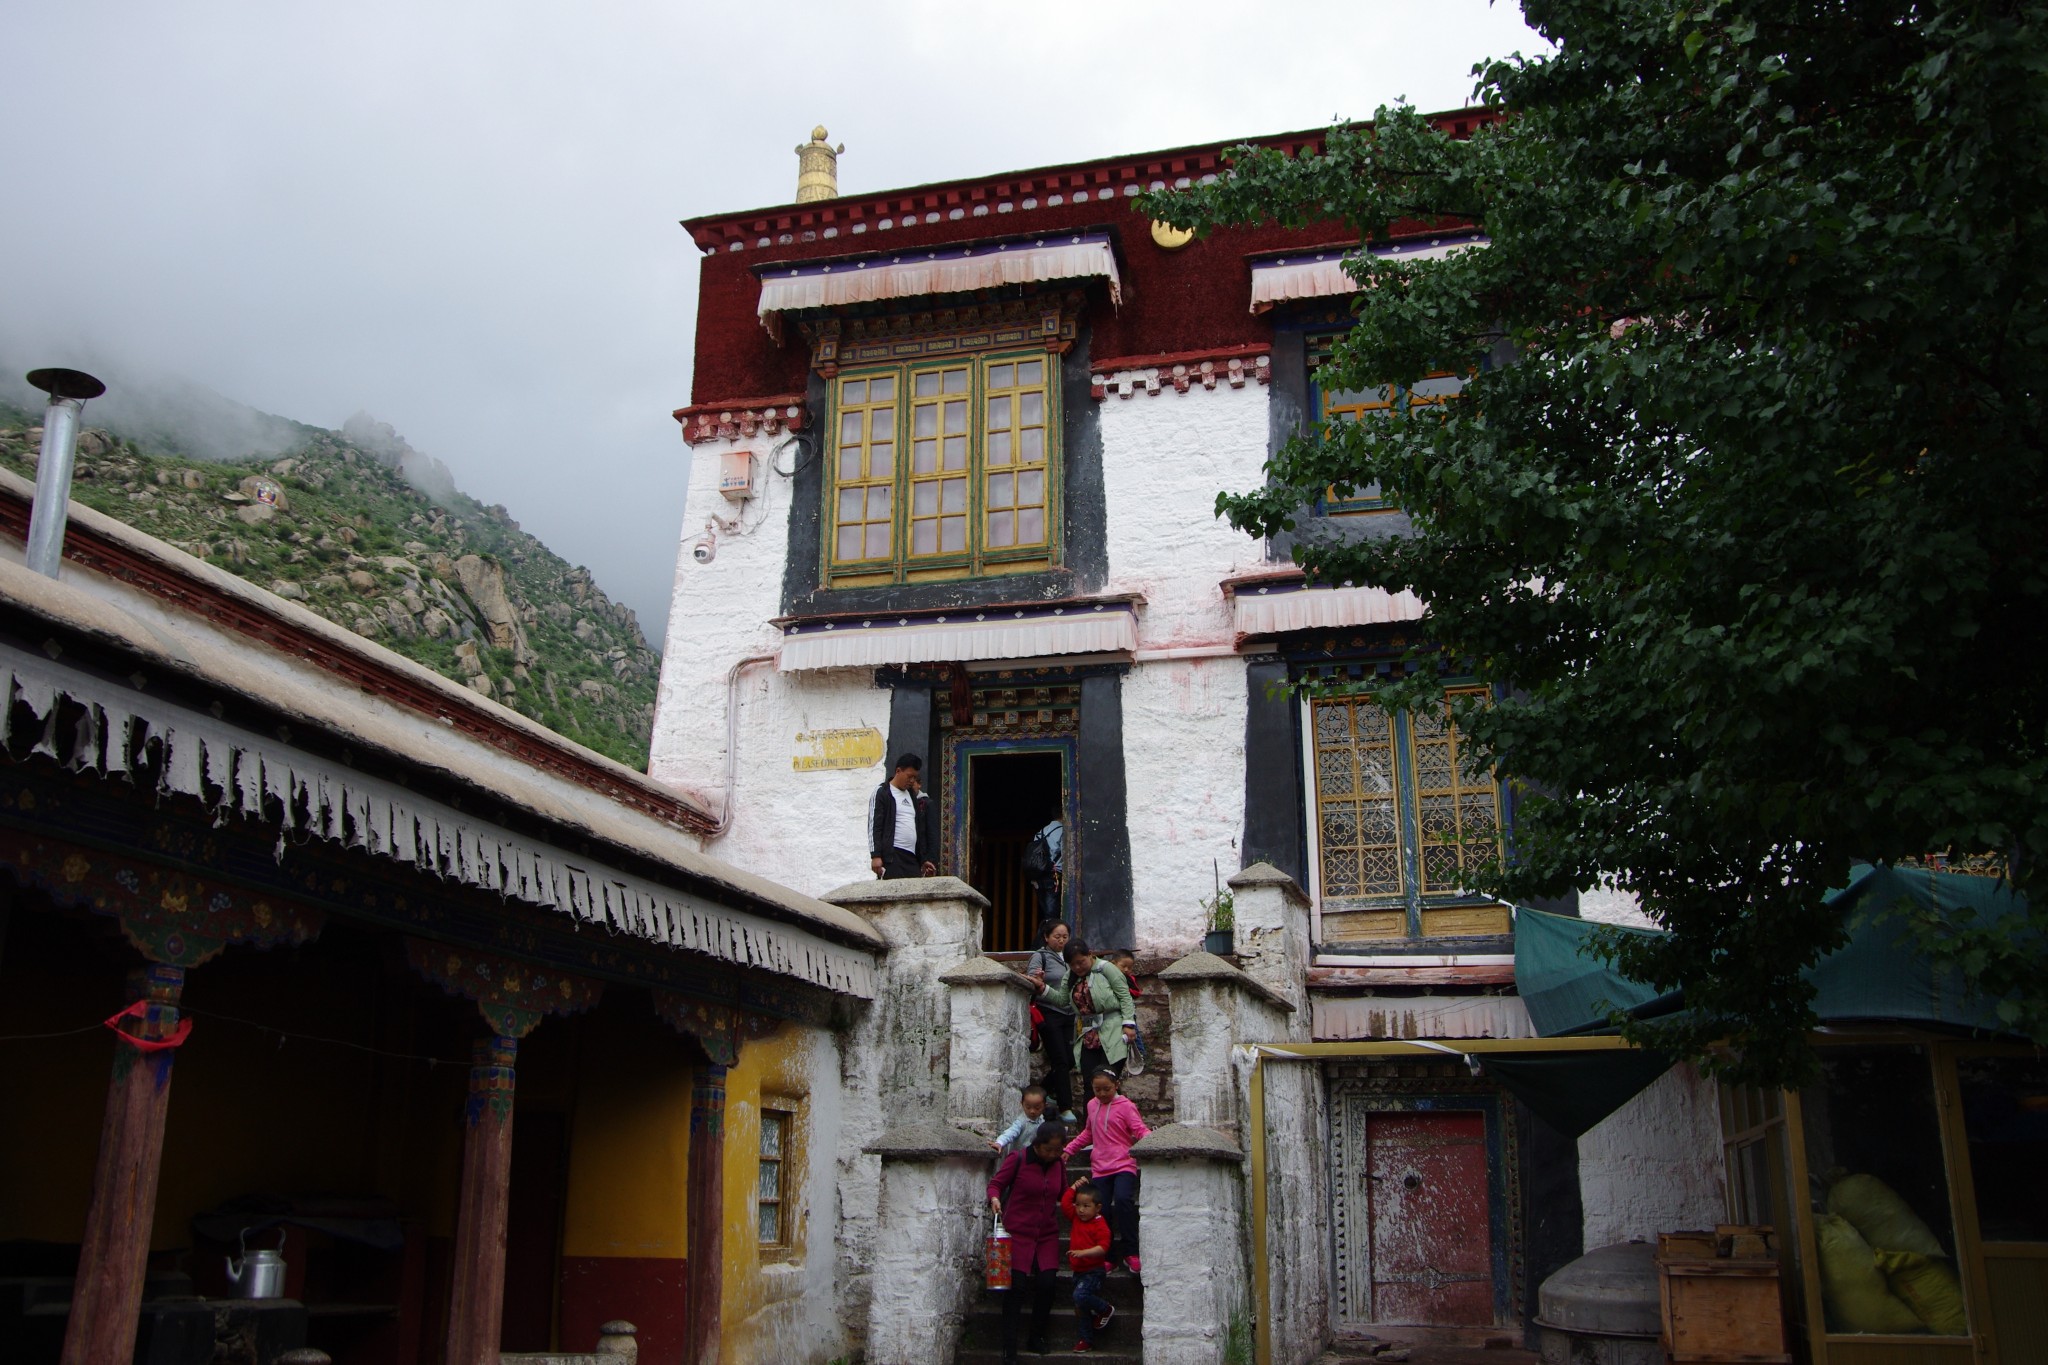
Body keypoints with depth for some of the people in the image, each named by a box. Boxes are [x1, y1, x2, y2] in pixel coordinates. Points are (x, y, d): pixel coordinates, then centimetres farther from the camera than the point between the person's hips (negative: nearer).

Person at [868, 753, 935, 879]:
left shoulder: (912, 795, 23)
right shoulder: (882, 793, 1)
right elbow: (874, 826, -6)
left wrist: (924, 860, 20)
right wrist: (875, 856, -15)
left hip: (913, 859, 6)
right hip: (892, 856, -6)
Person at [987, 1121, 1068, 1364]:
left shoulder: (1059, 1163, 4)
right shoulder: (1017, 1159, -12)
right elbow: (996, 1184, -5)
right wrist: (995, 1198, -25)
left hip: (1047, 1234, 4)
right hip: (1018, 1232, -4)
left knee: (1047, 1283, -6)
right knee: (1016, 1286, -6)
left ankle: (1037, 1336, 16)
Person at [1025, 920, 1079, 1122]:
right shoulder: (1040, 955, -3)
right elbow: (1030, 979, -15)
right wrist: (1036, 979, -36)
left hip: (1067, 1015, 6)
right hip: (1049, 1013, -6)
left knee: (1069, 1060, 6)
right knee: (1060, 1061, -8)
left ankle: (1043, 1092, 28)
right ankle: (1065, 1109, -3)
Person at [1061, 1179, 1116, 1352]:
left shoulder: (1100, 1224, -16)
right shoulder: (1075, 1218, 6)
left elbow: (1103, 1247, -24)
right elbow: (1065, 1203, 7)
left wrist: (1083, 1252, -31)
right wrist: (1074, 1187, 4)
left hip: (1094, 1271, -8)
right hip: (1079, 1271, 8)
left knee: (1080, 1295, -28)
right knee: (1080, 1308, 11)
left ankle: (1106, 1310, -3)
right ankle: (1087, 1340, 23)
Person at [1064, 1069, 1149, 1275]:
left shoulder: (1125, 1106, -2)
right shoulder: (1092, 1106, 16)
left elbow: (1140, 1130, -10)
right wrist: (1069, 1149, 29)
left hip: (1123, 1165, -5)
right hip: (1100, 1167, 5)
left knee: (1123, 1200, -27)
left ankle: (1130, 1253, -19)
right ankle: (1108, 1257, 9)